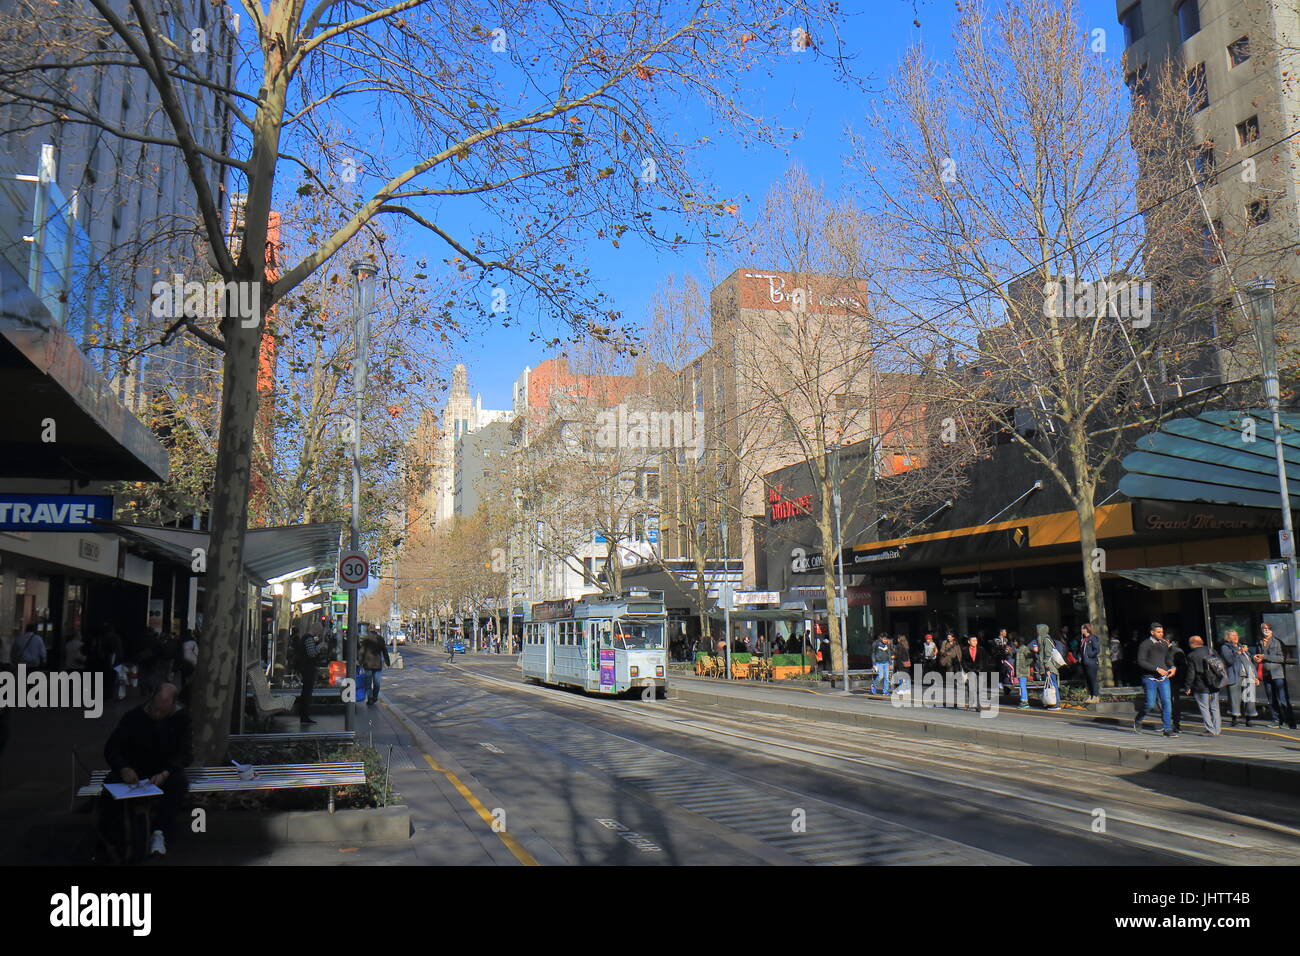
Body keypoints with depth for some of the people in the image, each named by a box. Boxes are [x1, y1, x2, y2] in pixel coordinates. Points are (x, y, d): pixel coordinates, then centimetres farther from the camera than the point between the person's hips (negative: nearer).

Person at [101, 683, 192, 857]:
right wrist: (123, 768, -32)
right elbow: (111, 748, -10)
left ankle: (159, 834, -29)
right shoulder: (133, 716, -9)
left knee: (177, 783, -34)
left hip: (166, 769, -1)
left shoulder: (181, 718, -9)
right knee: (110, 783, -30)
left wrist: (165, 773, -30)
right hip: (133, 769, 1)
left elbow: (186, 753, -11)